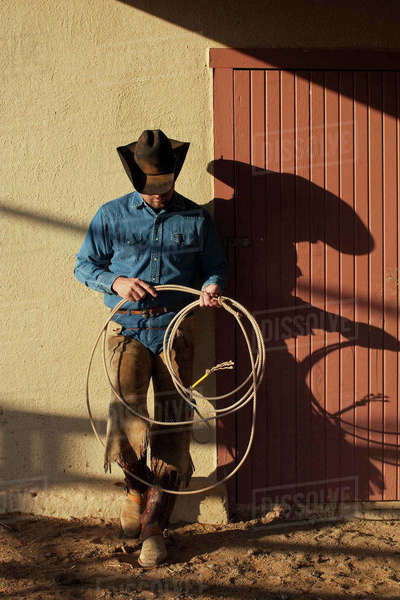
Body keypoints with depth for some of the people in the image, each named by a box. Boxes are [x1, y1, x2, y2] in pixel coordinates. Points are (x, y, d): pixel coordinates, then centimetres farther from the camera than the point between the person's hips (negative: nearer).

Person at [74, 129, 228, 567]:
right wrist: (116, 282, -11)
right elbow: (84, 265, 9)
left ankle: (153, 526, 10)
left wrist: (212, 286, -9)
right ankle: (135, 486, 13)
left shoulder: (195, 218, 9)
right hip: (127, 329, -1)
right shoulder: (111, 215, 7)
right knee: (127, 409, -19)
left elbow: (215, 265, 15)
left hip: (175, 329, 1)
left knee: (173, 425, -2)